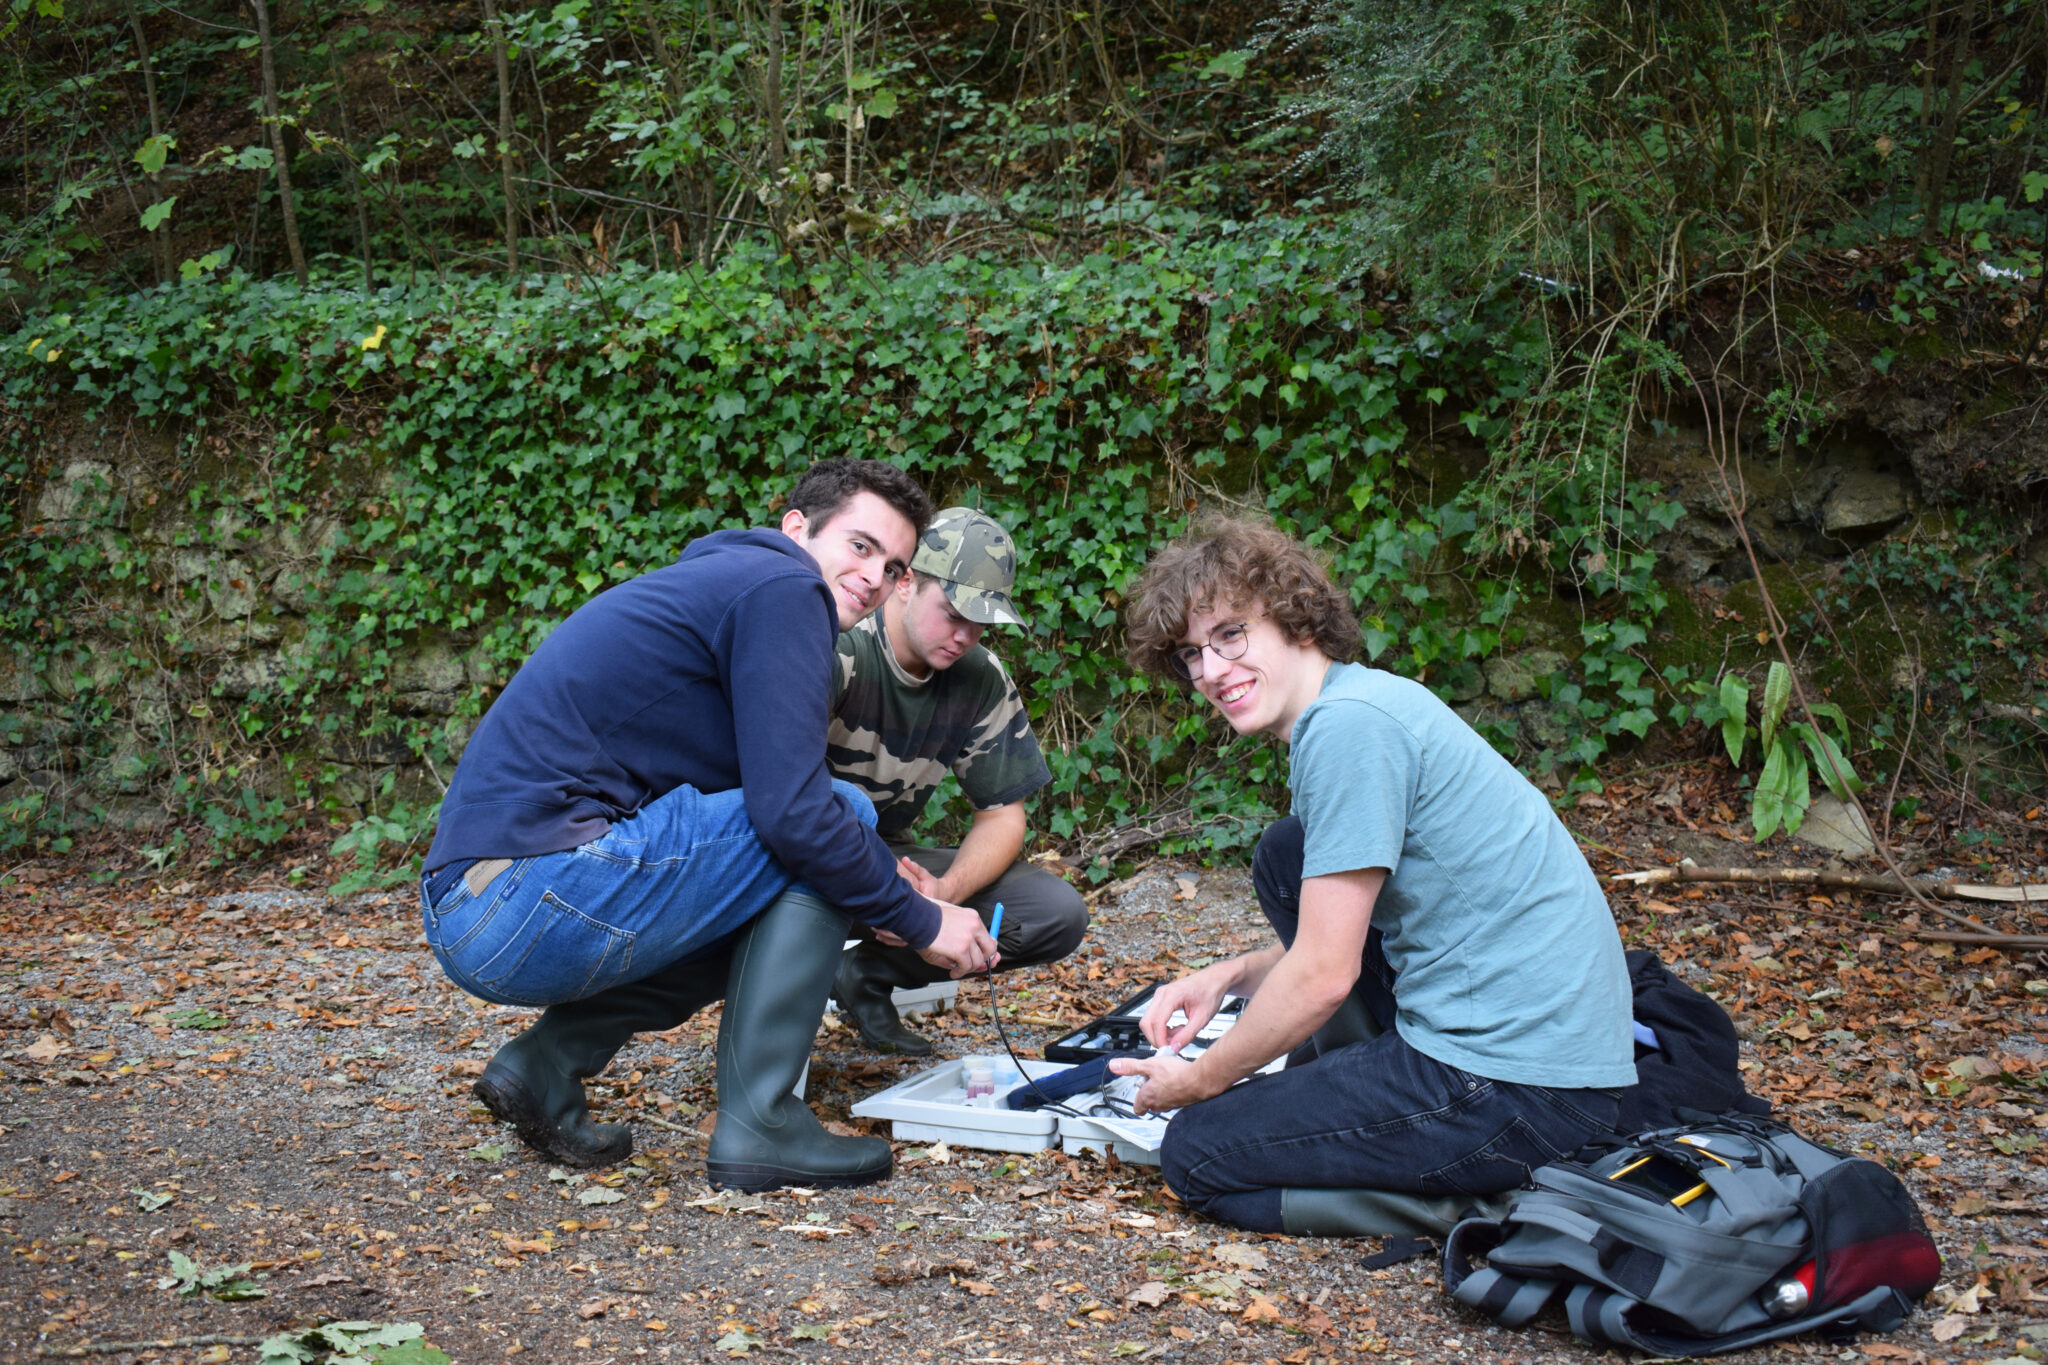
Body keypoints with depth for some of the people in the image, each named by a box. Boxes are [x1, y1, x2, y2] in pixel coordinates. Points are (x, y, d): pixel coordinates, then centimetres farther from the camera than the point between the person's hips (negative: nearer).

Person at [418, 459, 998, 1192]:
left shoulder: (709, 583, 25)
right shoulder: (782, 587, -6)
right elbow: (793, 810, -16)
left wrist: (877, 891, 20)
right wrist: (922, 920, -3)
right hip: (535, 898, -10)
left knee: (779, 910, 25)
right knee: (838, 818, -5)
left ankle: (547, 1064, 13)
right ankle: (758, 1121, -3)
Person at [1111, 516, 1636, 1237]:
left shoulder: (1347, 726, -17)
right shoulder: (1366, 698, 13)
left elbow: (1325, 974, -16)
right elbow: (1346, 936, 23)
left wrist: (1197, 1082, -2)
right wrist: (1231, 974, 12)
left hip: (1515, 1090, -10)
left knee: (1196, 1152, 0)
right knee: (1287, 855, 19)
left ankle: (1478, 1204, -5)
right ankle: (1358, 1079, 18)